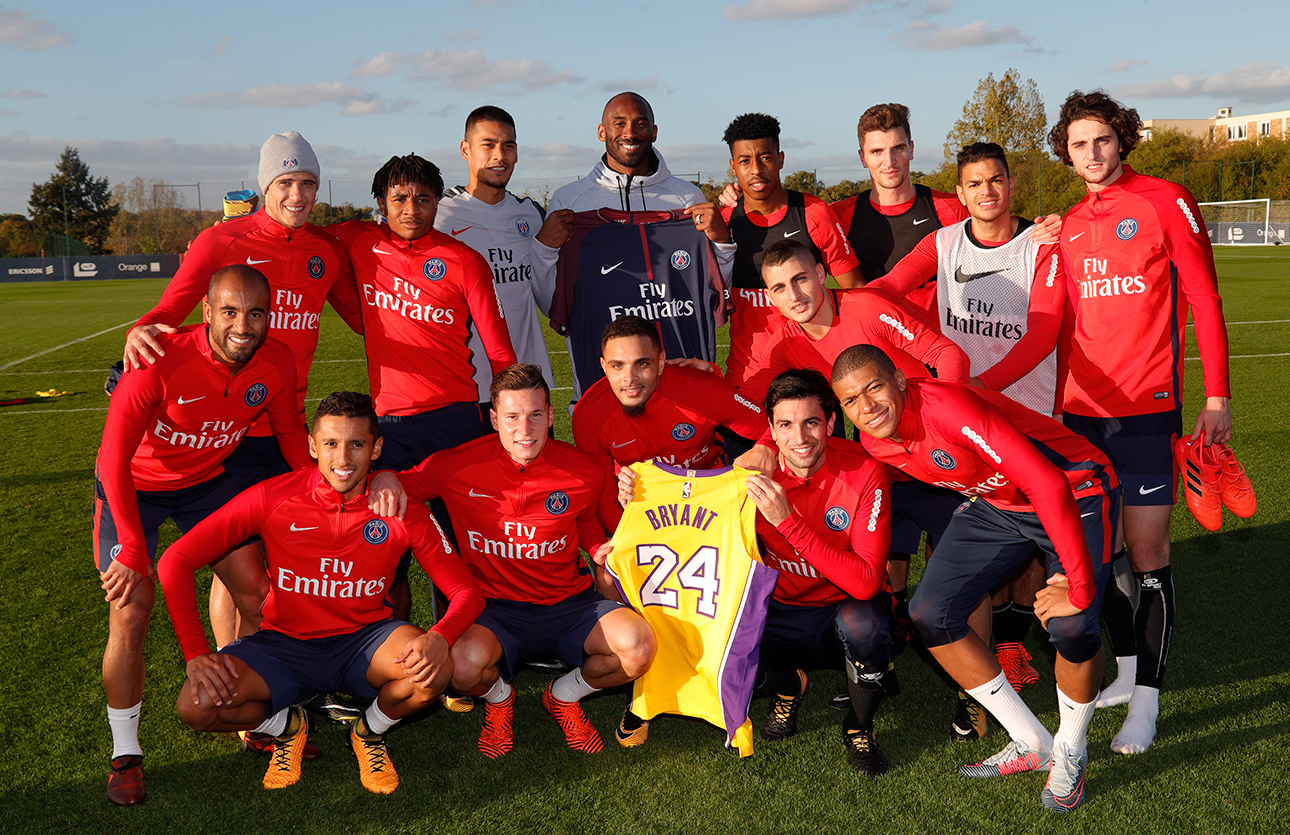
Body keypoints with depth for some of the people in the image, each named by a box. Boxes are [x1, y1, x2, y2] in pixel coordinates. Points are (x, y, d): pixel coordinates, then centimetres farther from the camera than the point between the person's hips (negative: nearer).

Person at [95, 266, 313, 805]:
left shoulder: (277, 363, -19)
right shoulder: (161, 361, -33)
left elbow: (290, 435, 0)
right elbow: (115, 456, -27)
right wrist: (133, 550, -29)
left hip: (206, 481, 4)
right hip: (132, 484, -4)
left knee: (256, 593, 1)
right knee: (131, 610, -13)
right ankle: (125, 754, 6)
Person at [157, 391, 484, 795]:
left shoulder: (401, 507, -12)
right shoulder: (274, 498, -15)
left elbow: (467, 592, -10)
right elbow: (177, 560, -11)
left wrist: (439, 638, -32)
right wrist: (197, 654, -20)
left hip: (365, 640, 0)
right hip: (285, 644, 0)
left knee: (434, 670, -30)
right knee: (197, 705, -25)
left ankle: (370, 731, 5)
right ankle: (287, 726, 10)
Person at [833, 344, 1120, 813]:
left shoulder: (948, 407, -35)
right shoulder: (874, 442, -11)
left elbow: (1048, 485, -38)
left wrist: (1079, 588, -37)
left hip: (1075, 493, -7)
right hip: (995, 503, 7)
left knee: (1070, 627, -26)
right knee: (929, 614, -5)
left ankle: (1070, 751, 6)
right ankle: (1031, 743, 11)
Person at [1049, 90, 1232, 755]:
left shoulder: (1165, 201, -2)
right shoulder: (1068, 227, 13)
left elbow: (1205, 300, -4)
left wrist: (1217, 397, -9)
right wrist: (1054, 399, 14)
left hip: (1147, 407, -5)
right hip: (1082, 410, 5)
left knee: (1147, 554, -3)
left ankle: (1146, 700, 7)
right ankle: (1127, 670, 27)